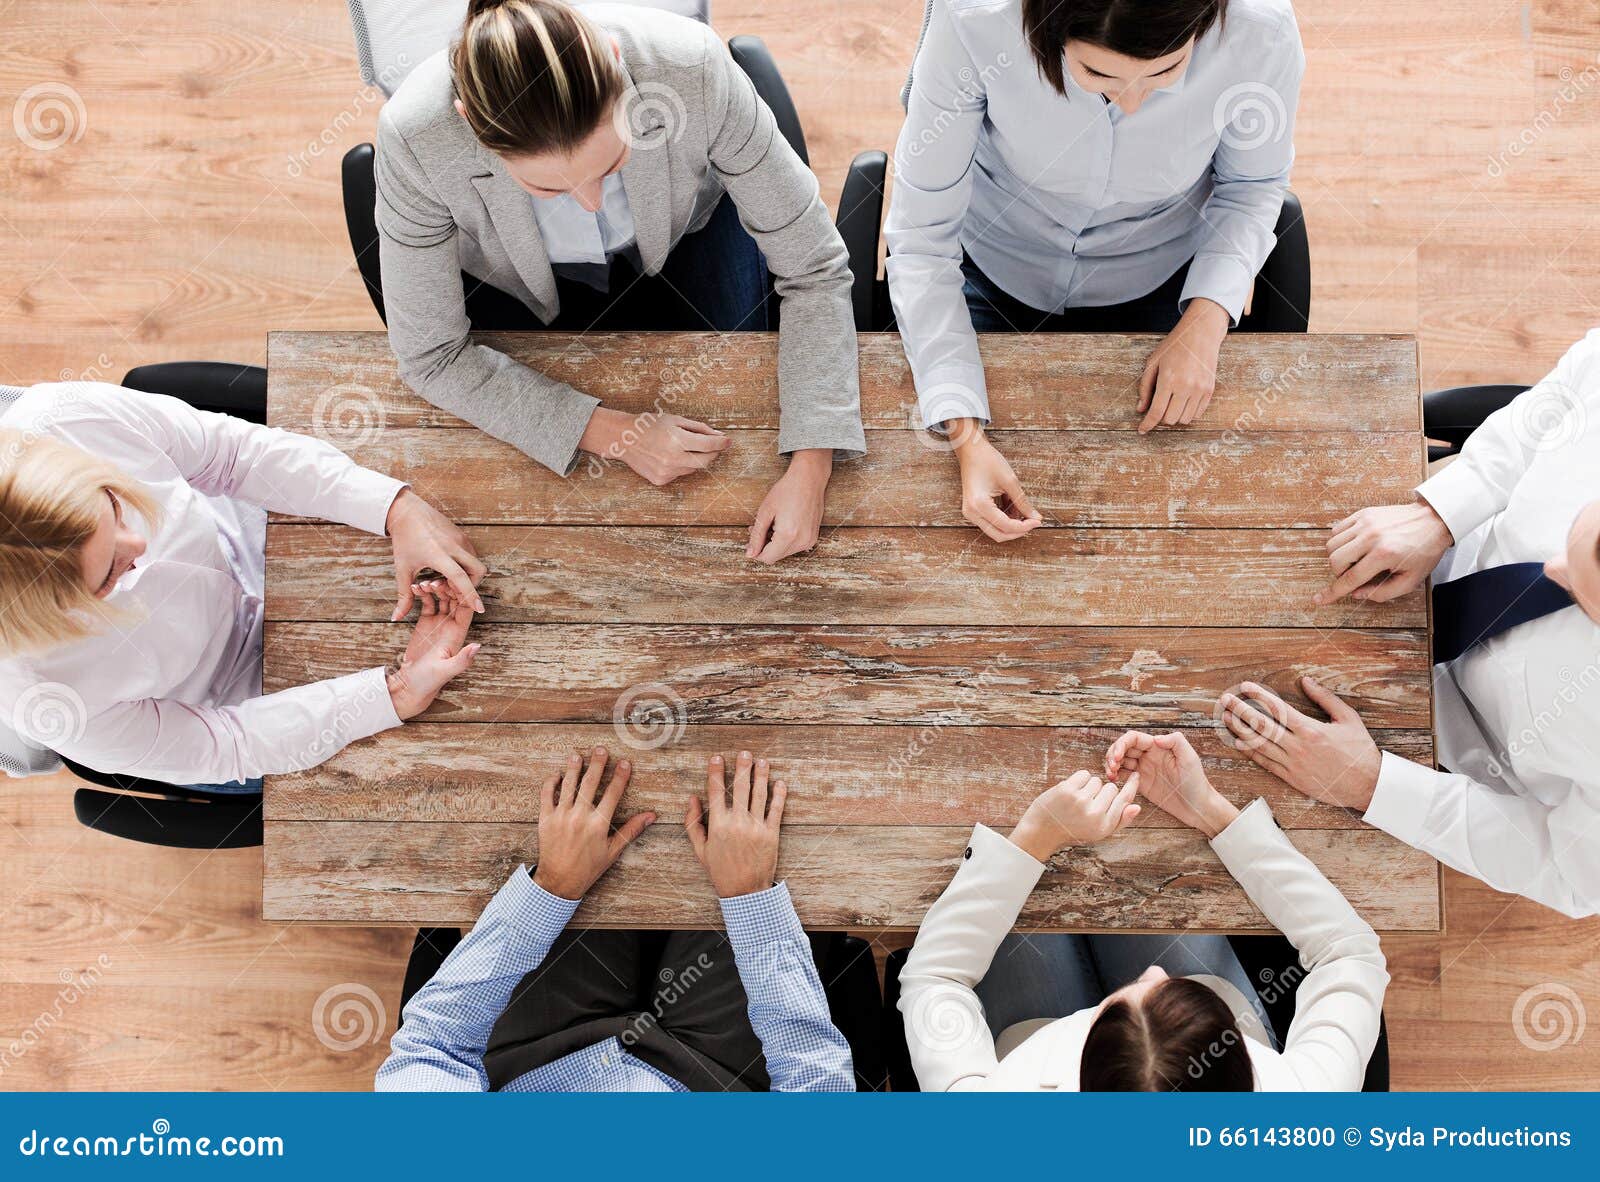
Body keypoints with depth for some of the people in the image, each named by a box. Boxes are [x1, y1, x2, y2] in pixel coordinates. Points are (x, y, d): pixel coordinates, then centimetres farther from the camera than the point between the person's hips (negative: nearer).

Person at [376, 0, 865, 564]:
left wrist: (809, 469, -34)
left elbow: (813, 268, -26)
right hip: (523, 280, 0)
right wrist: (611, 432, -32)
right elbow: (431, 356, -24)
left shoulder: (693, 66, -38)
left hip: (686, 236, 1)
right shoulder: (414, 133, -38)